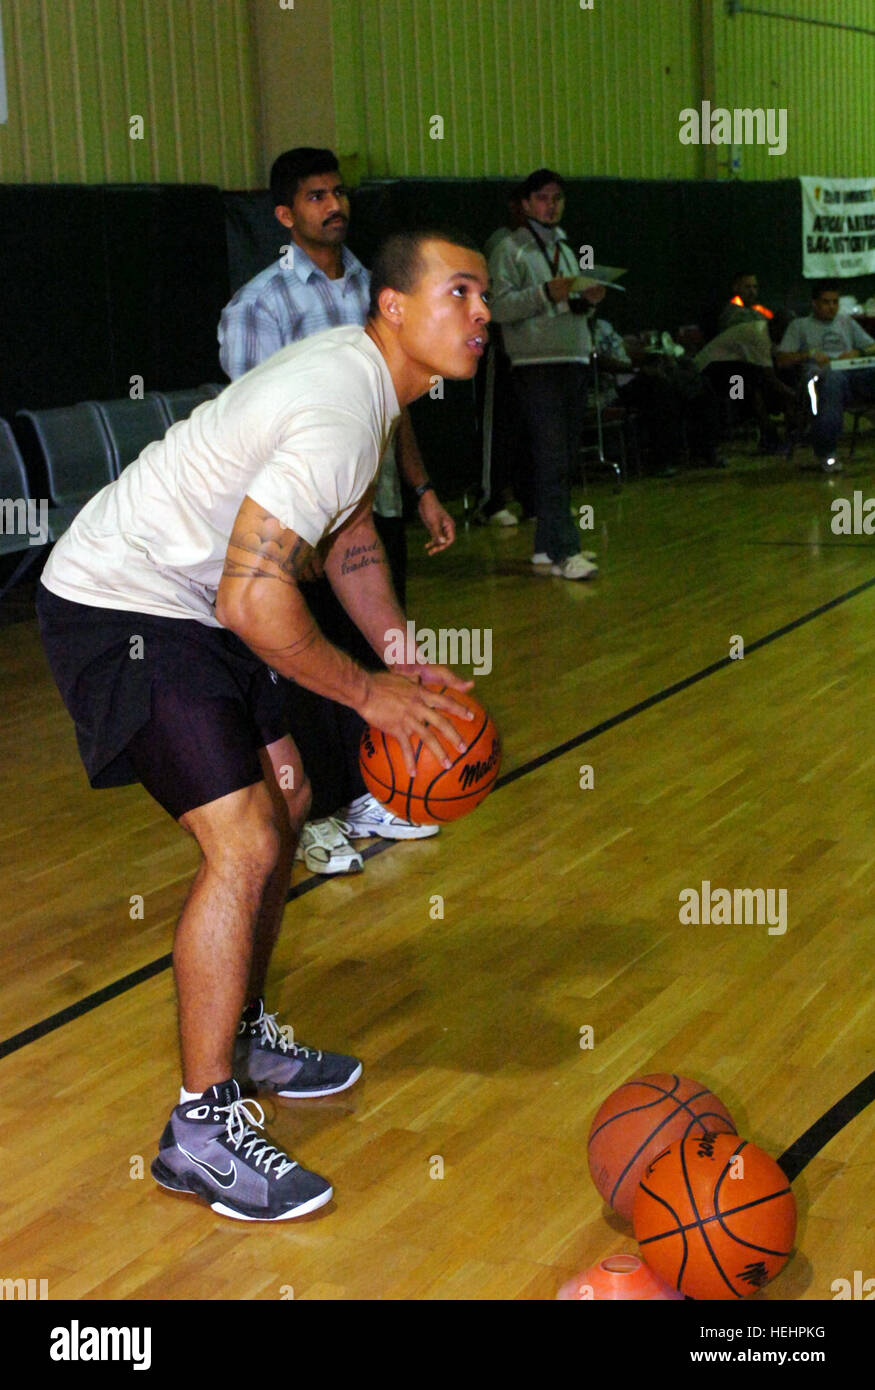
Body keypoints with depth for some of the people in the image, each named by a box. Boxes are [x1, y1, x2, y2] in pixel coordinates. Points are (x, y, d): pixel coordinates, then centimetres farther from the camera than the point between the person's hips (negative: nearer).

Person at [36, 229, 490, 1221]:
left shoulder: (364, 377, 7)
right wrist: (368, 693, -16)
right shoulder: (336, 409, -26)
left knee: (283, 801, 16)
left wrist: (408, 666, 11)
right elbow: (254, 598, -30)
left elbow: (349, 537, 19)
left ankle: (241, 1034, 32)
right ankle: (202, 1127, -3)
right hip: (119, 610, -11)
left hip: (189, 605, 11)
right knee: (244, 844, -15)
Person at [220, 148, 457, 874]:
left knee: (377, 654, 13)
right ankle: (317, 818, 17)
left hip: (379, 508, 6)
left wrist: (424, 490, 15)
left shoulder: (371, 289, 10)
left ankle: (368, 796, 29)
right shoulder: (260, 304, -10)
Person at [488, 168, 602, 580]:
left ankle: (546, 550, 12)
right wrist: (546, 293, -21)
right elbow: (500, 308, -10)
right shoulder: (510, 249, 0)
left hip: (574, 361, 7)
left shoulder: (565, 248, 21)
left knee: (563, 461, 7)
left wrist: (588, 300, 1)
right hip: (537, 365, -7)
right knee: (552, 461, -12)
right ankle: (564, 551, -13)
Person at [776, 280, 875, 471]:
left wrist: (857, 352, 4)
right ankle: (825, 452, -35)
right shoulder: (799, 325, 25)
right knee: (834, 380, -44)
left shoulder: (846, 321, 35)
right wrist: (810, 354, -2)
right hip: (822, 374, -3)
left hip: (855, 371, 3)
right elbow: (781, 359, 12)